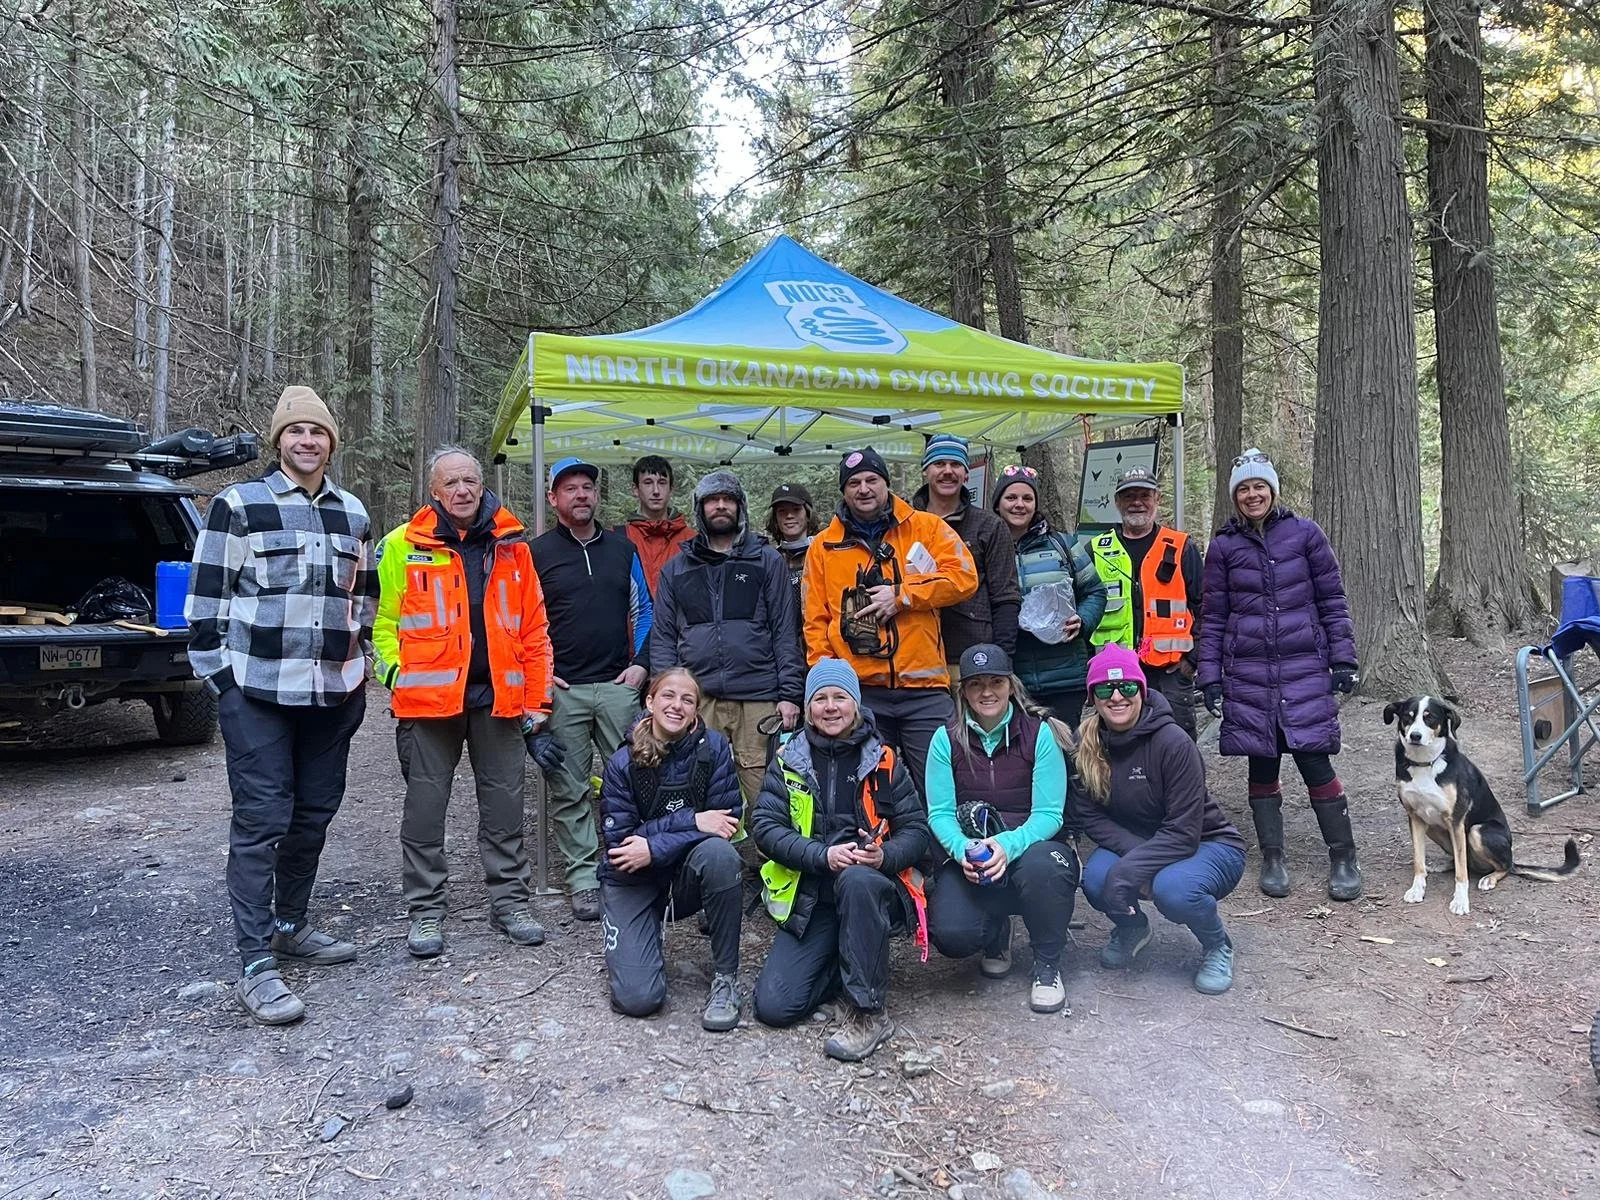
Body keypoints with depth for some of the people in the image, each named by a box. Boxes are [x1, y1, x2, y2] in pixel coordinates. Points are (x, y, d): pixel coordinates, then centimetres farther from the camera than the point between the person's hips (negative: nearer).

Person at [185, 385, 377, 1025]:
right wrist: (220, 677, -6)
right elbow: (205, 599, -3)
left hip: (332, 695, 5)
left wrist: (359, 673, 15)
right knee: (260, 820, -4)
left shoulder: (353, 514, 12)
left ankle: (290, 925, 31)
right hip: (256, 693, -5)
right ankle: (256, 964, 3)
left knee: (315, 813, 13)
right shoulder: (237, 505, -3)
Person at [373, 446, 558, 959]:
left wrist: (536, 709, 5)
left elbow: (533, 632, 7)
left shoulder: (511, 546, 6)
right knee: (425, 805, 6)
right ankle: (425, 910, 20)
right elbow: (384, 622, 4)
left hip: (499, 698, 2)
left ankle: (509, 901, 23)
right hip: (431, 697, -2)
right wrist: (397, 678, -7)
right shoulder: (403, 545, 0)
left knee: (504, 803, 9)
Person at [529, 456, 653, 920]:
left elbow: (642, 611, 16)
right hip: (562, 690, -2)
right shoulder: (536, 553, 4)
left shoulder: (623, 548, 13)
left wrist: (641, 663, 5)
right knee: (569, 790, 2)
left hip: (618, 686, 2)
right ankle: (582, 878, 12)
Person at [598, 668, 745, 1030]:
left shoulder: (713, 748, -11)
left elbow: (727, 822, -14)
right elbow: (618, 840, -15)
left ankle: (726, 978, -17)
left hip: (686, 875, 1)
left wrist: (654, 848, -24)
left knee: (718, 852, -35)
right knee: (637, 998, -17)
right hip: (632, 880, 0)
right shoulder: (623, 763, -12)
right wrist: (690, 821, -26)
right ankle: (628, 946, 20)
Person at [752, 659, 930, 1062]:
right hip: (809, 900, 2)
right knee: (774, 1005, -15)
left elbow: (917, 830, -1)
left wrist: (885, 856, -23)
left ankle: (867, 1013, -24)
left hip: (873, 887, -1)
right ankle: (846, 966, 13)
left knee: (857, 880, -38)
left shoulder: (883, 761, 1)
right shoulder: (788, 760, 3)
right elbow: (765, 827, -6)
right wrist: (824, 855, -21)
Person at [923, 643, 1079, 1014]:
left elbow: (1048, 813, -11)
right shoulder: (946, 740, -1)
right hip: (970, 857, 1)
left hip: (1031, 845, -1)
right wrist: (962, 849, -28)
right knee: (951, 934, -26)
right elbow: (940, 813, -6)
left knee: (1041, 865, -38)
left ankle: (1048, 966, -7)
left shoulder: (1040, 733, -6)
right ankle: (996, 935, 16)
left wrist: (1009, 845, -31)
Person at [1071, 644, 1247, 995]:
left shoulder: (1173, 743, -24)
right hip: (1136, 844, 4)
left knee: (1172, 889, -36)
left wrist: (1128, 869, -33)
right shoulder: (1086, 744, -10)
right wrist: (1137, 852, -24)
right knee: (1095, 878, -28)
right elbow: (1088, 815, -8)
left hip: (1209, 845, -3)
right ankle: (1131, 928, 9)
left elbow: (1183, 832, -24)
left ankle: (1217, 947, 0)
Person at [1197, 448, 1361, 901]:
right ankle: (1272, 860, 20)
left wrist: (1342, 659, 0)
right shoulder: (1223, 546, 5)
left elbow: (1332, 600, 5)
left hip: (1305, 669, -1)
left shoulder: (1306, 534, 3)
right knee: (1262, 768, 7)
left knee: (1315, 762, -3)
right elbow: (1214, 617, 6)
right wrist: (1210, 676, 2)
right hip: (1248, 675, 1)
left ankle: (1344, 860, 12)